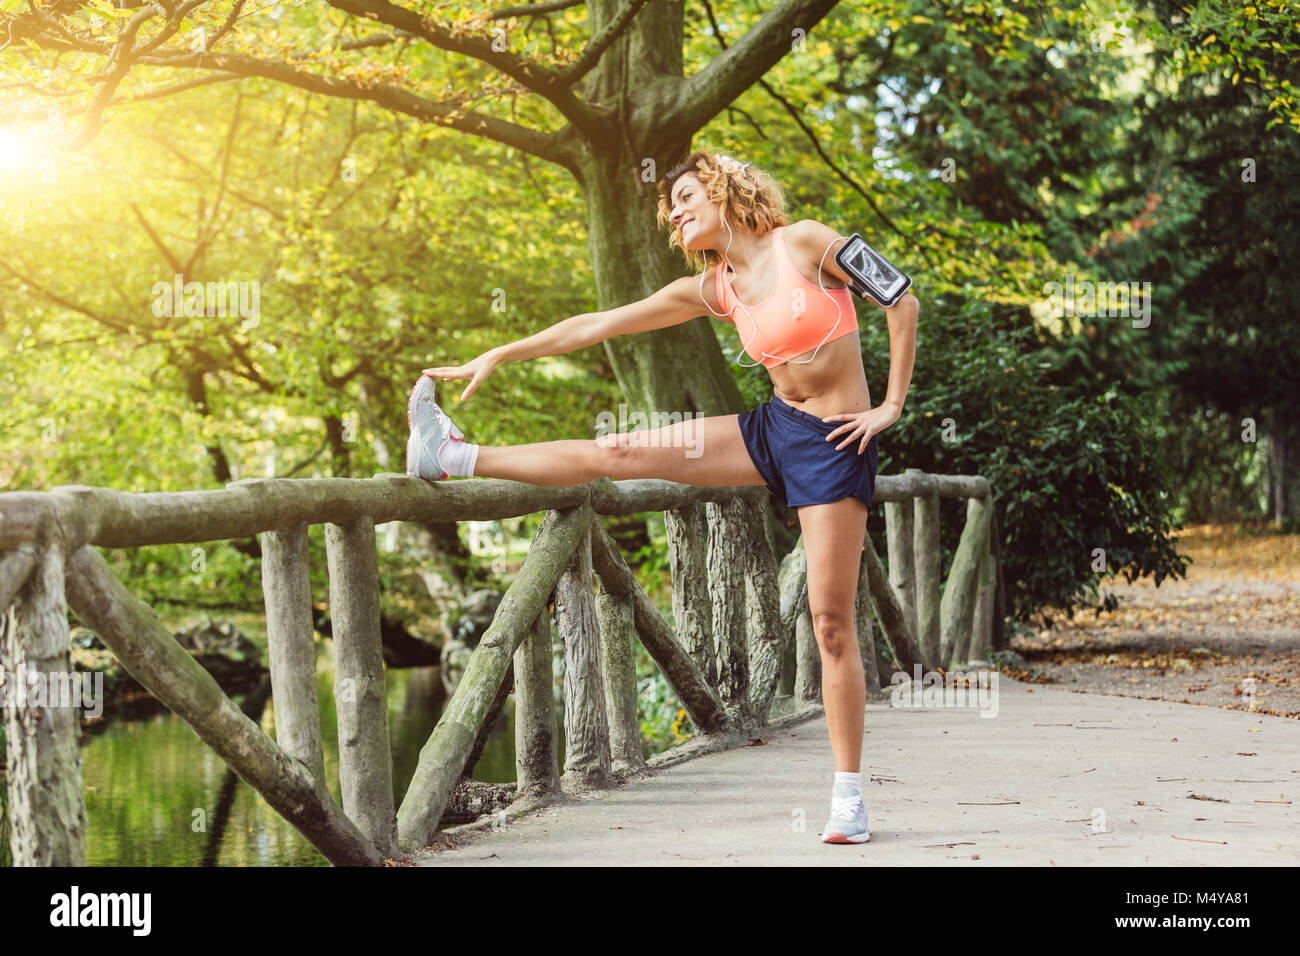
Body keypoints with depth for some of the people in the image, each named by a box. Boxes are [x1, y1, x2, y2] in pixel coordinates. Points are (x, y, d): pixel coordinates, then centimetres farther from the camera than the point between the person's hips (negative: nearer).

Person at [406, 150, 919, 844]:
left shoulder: (803, 243, -9)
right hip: (775, 428, 5)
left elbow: (902, 301, -9)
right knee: (621, 453, 0)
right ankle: (452, 458, 10)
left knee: (831, 621, -6)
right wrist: (496, 357, 10)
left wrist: (891, 407, -9)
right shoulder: (710, 290, 8)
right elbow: (599, 325, 10)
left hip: (834, 444, -5)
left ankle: (849, 801, 0)